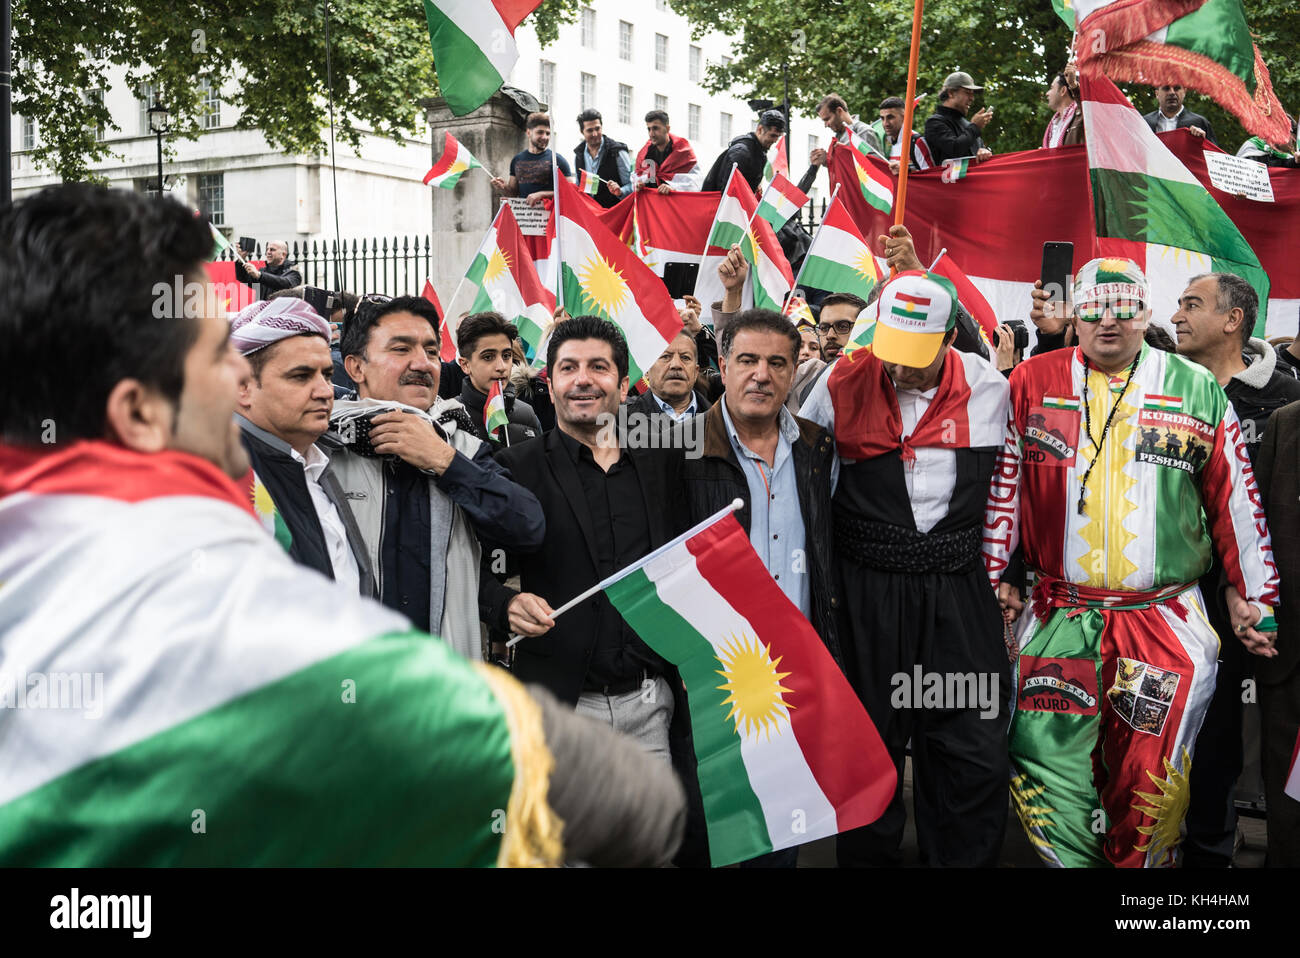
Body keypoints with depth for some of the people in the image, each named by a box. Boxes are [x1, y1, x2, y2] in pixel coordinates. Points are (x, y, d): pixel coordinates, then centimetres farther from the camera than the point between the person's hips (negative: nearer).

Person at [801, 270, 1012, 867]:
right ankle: (869, 856, 29)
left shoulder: (988, 388, -1)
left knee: (975, 751, 2)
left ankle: (965, 858, 23)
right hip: (866, 592, 0)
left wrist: (999, 573, 10)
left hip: (959, 593, 1)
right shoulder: (842, 384, -3)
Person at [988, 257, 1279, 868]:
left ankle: (1141, 863, 22)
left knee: (1152, 778, 0)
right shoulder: (1033, 382, 5)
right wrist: (998, 575, 8)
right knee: (1043, 760, -1)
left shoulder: (1198, 390, 4)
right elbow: (1005, 485, 10)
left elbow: (1236, 501, 9)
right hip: (1060, 616, 1)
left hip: (1169, 618, 0)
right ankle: (1074, 859, 19)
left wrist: (1253, 595, 10)